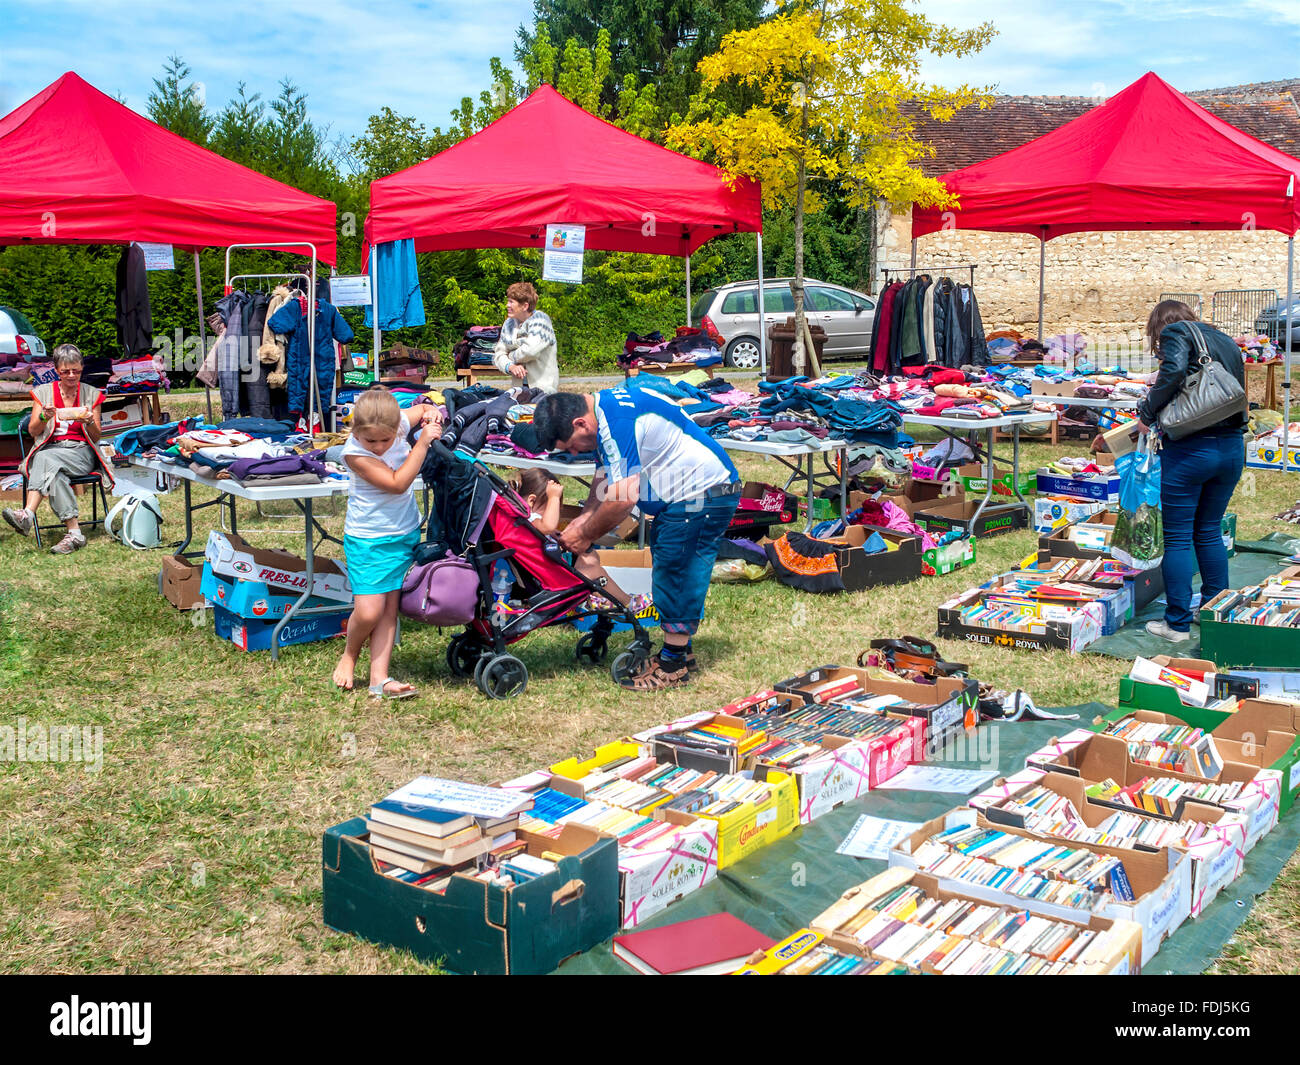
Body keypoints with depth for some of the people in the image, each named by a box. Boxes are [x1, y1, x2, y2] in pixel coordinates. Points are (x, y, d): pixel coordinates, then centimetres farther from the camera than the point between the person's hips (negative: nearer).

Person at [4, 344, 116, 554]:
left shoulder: (91, 394, 11)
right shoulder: (43, 392, 12)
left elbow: (96, 437, 8)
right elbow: (32, 431, 7)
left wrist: (89, 422, -14)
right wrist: (44, 417, -14)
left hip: (81, 452, -1)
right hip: (50, 448, 2)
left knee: (46, 459, -35)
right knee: (55, 472, -37)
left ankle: (28, 514, -49)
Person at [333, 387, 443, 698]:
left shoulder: (399, 424, -7)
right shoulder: (355, 453, -22)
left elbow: (424, 410, 15)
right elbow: (397, 482, -26)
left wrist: (432, 415, -9)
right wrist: (423, 442, -25)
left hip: (404, 534, 5)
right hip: (367, 539, -5)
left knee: (389, 607, 4)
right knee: (368, 611, -11)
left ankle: (379, 677, 5)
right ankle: (350, 654, 20)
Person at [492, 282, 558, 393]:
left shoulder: (540, 319, -6)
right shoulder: (509, 323, 13)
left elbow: (531, 351, -20)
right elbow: (498, 354, 9)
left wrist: (511, 356, -2)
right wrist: (510, 367, -11)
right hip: (519, 386, 5)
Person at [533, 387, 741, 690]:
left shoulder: (617, 424, -26)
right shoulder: (604, 407, 7)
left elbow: (624, 497, -27)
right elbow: (605, 476, 18)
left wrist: (585, 535, -14)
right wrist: (585, 517, 5)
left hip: (704, 495, -11)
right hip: (686, 495, 11)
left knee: (676, 576, -6)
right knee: (669, 574, 16)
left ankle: (674, 664, 3)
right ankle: (677, 650, 27)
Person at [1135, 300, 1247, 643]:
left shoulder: (1177, 332, -2)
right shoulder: (1227, 342, 18)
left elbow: (1174, 372, -20)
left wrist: (1147, 412, -10)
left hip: (1190, 448, -7)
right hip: (1232, 447, 7)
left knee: (1177, 537, 1)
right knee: (1209, 531, 19)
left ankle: (1178, 624, 5)